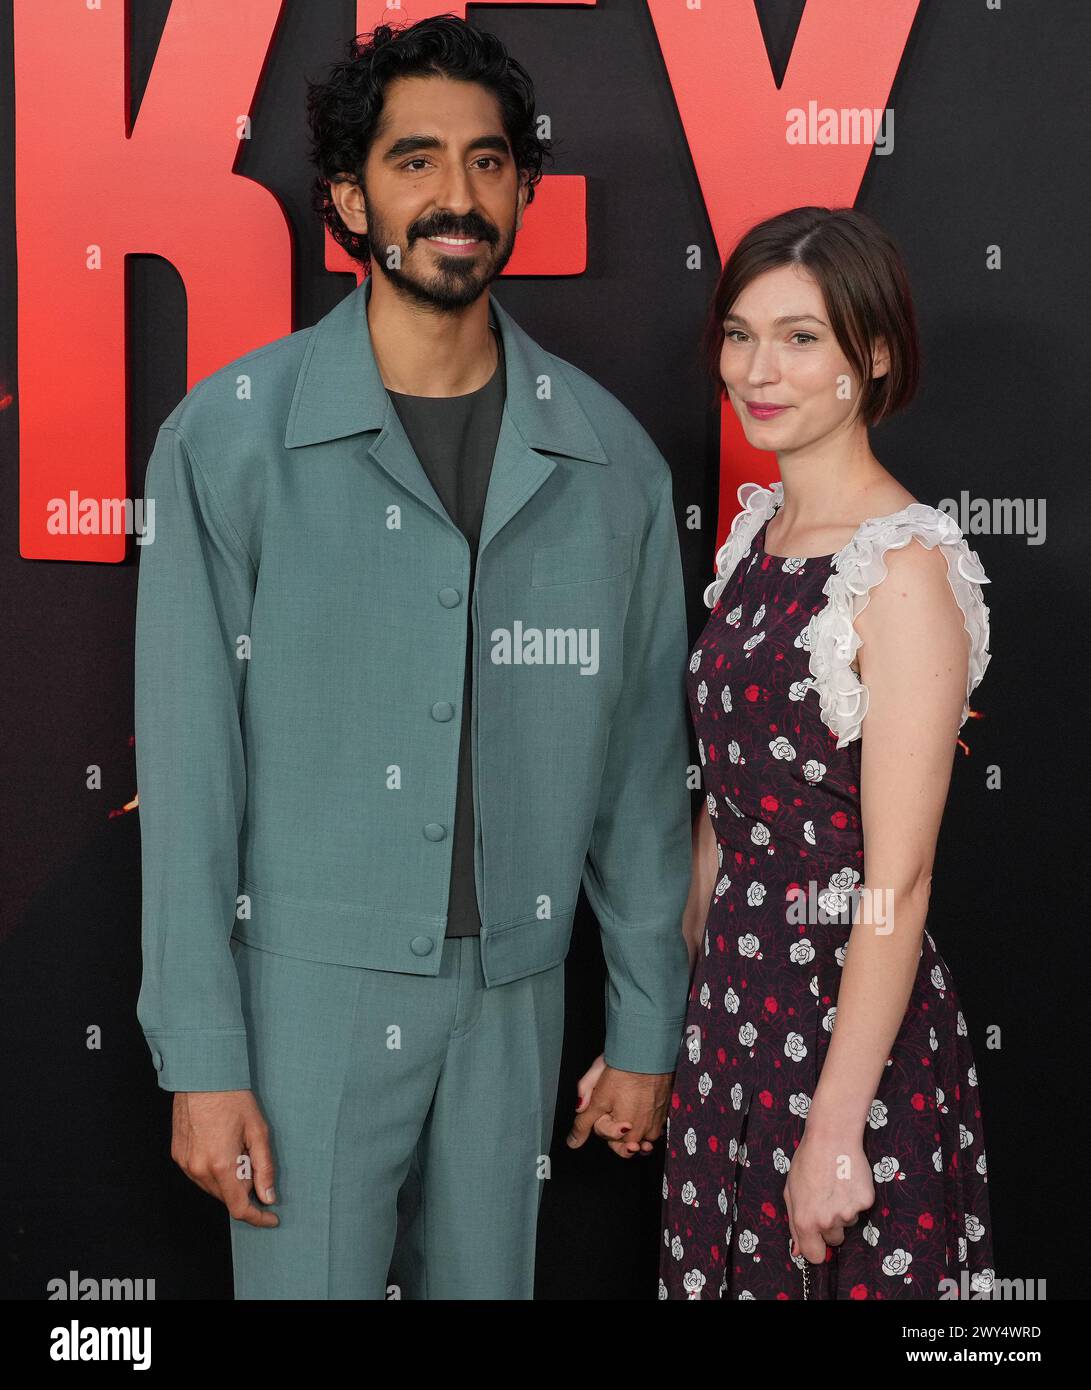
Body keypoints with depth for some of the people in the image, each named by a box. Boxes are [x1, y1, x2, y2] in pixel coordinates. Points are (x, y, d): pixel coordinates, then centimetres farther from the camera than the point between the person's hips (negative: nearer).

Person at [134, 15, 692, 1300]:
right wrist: (202, 1057, -9)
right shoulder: (232, 436, -6)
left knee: (485, 1281, 15)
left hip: (512, 998, 3)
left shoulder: (608, 457, 3)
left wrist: (647, 1028, 8)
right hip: (307, 992, -3)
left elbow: (640, 759, 6)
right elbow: (191, 765, -7)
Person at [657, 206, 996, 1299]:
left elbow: (897, 882, -20)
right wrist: (685, 998, 13)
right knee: (733, 1267, 18)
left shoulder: (906, 568, -18)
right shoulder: (757, 531, 6)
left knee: (841, 1271, 8)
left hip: (851, 1014, -7)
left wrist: (836, 1131, -19)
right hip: (735, 999, 7)